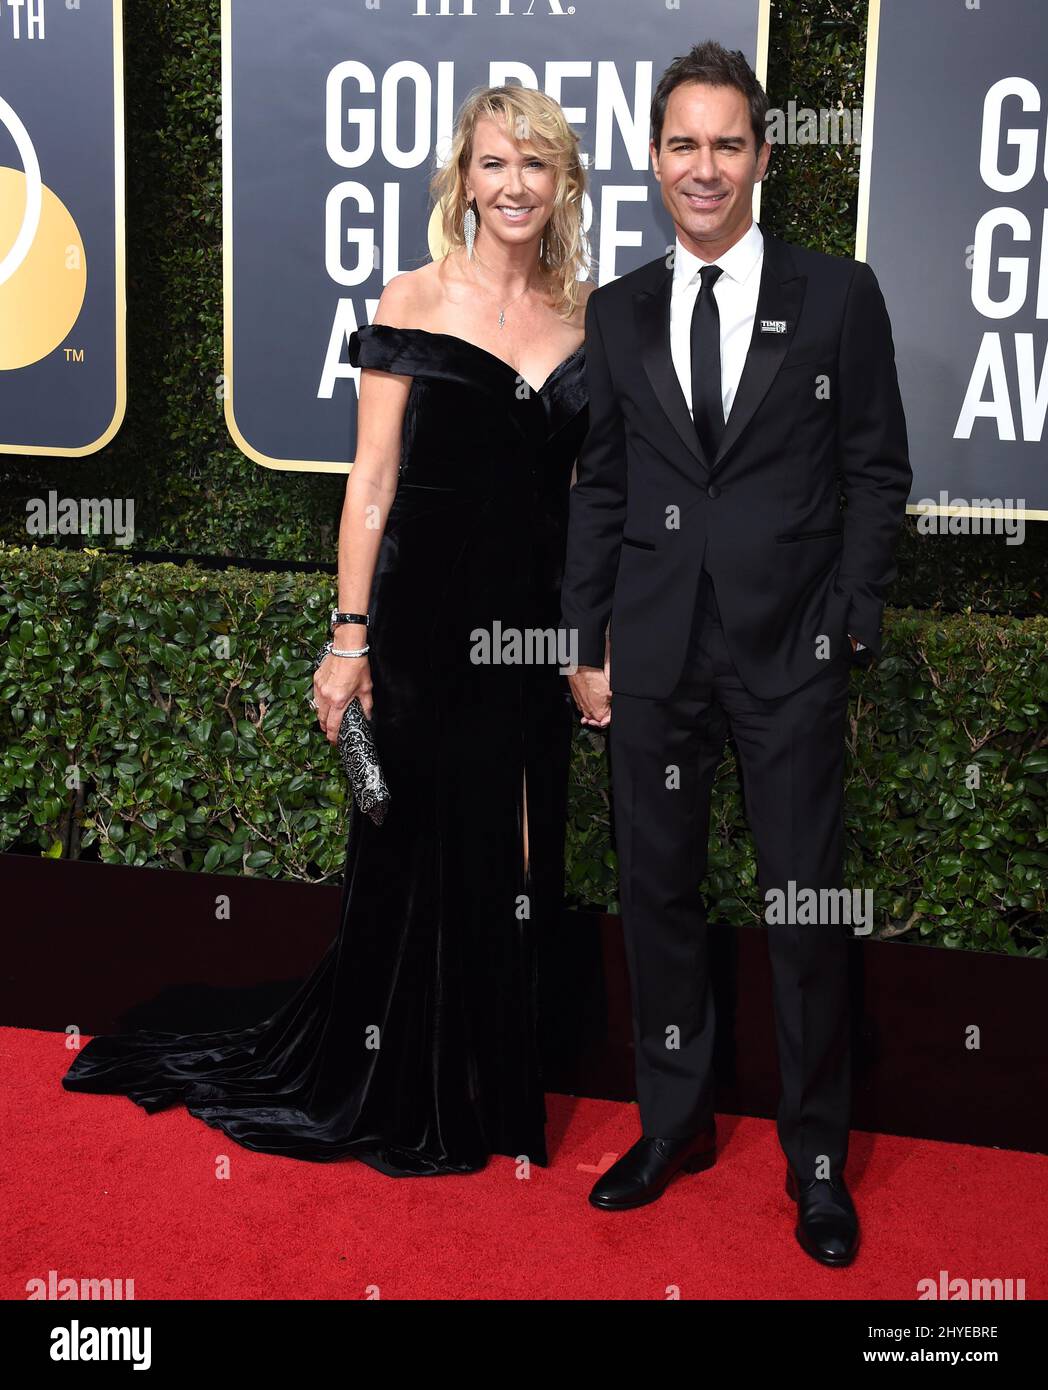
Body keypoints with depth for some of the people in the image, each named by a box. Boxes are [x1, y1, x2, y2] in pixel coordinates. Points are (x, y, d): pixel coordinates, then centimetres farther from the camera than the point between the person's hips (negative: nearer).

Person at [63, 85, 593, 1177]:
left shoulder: (591, 315, 8)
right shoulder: (414, 304, -3)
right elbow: (373, 483, -5)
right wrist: (349, 637, -10)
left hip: (537, 620, 4)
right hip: (425, 613, -3)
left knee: (511, 864, 11)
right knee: (414, 852, 6)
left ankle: (491, 1098, 31)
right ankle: (398, 1106, 27)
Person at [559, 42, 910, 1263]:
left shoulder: (837, 295, 1)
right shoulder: (617, 314, 8)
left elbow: (877, 473, 2)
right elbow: (598, 489, 9)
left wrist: (850, 623, -5)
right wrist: (587, 644, 5)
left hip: (789, 652, -2)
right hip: (655, 654, 3)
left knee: (806, 908, 4)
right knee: (658, 891, 11)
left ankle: (817, 1156, 22)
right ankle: (674, 1124, 29)